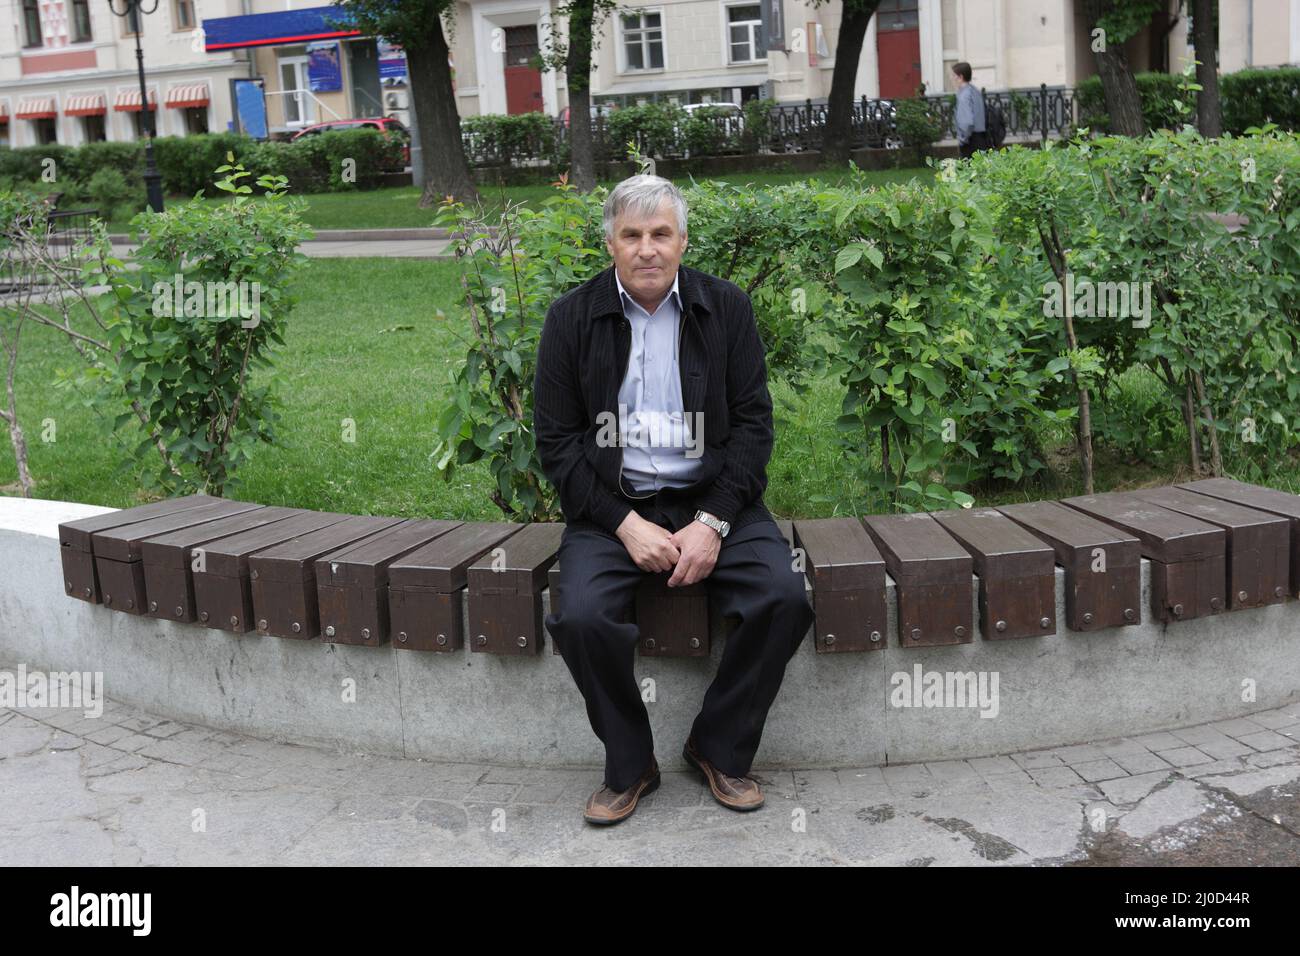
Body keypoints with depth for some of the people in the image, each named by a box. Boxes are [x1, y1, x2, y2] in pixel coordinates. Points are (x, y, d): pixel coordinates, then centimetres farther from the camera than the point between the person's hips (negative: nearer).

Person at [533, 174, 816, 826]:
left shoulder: (726, 307, 4)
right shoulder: (572, 318, 1)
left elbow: (753, 424, 1)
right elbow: (556, 442, 0)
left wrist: (713, 523, -12)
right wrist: (625, 523, -13)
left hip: (713, 498, 1)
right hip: (612, 504, -1)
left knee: (783, 598, -24)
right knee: (579, 616, -27)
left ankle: (720, 750, 0)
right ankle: (629, 765, -1)